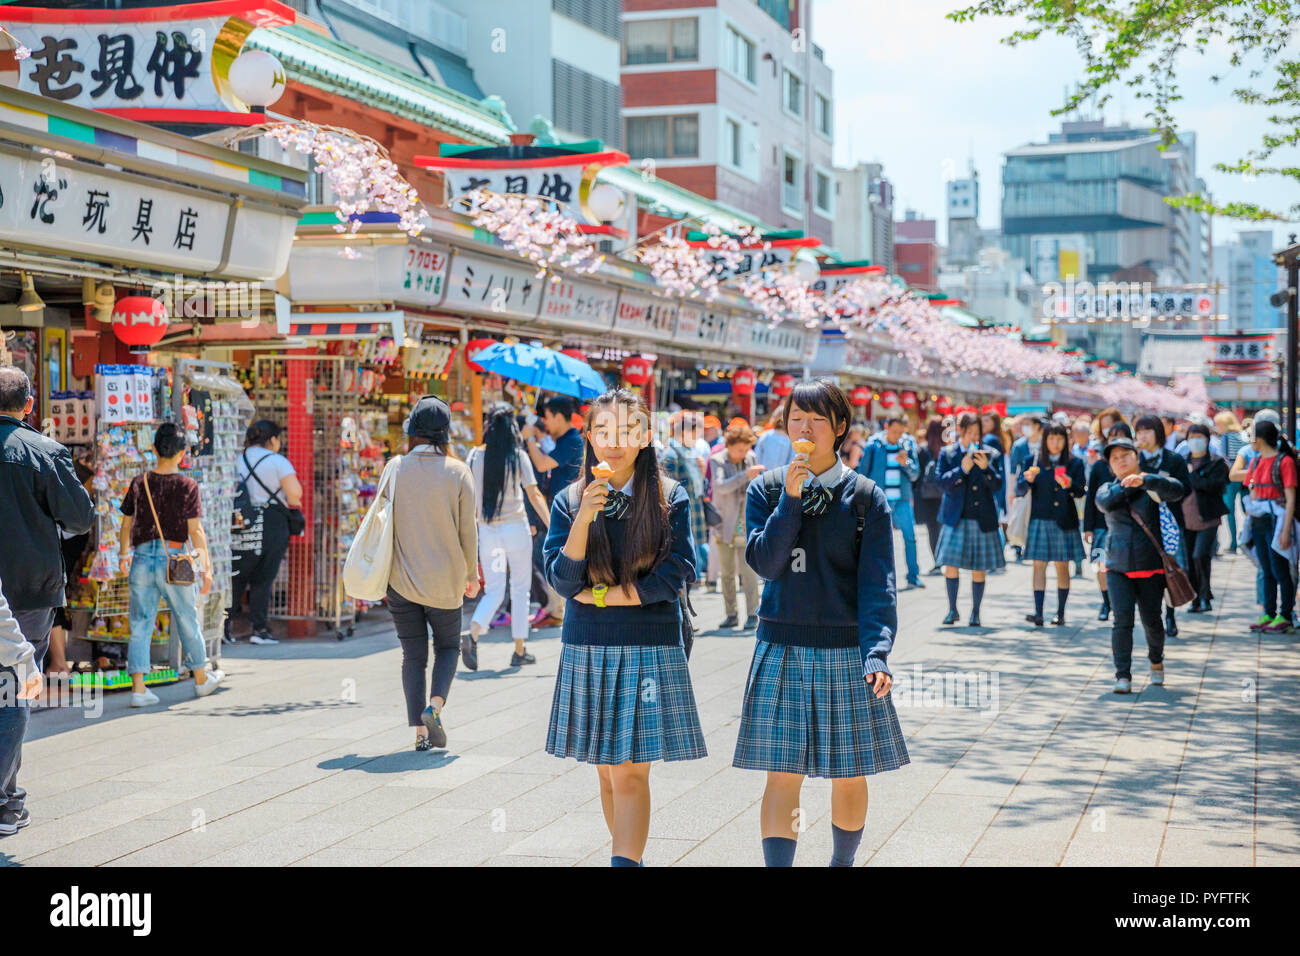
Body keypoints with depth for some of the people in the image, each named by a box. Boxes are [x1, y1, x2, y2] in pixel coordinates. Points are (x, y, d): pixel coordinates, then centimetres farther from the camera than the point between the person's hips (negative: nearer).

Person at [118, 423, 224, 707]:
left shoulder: (139, 482, 3)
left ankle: (138, 688, -1)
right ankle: (201, 679, 29)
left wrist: (124, 555, 28)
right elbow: (195, 529, -9)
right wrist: (206, 567, -4)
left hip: (141, 559, 2)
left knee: (140, 625, 5)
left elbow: (126, 524, 11)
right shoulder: (187, 485, -7)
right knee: (188, 622, 13)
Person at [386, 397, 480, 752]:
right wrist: (471, 574, 9)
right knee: (448, 646, 17)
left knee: (413, 655, 10)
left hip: (401, 578, 1)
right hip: (444, 580, -1)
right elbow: (467, 529, -4)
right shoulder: (458, 472, -7)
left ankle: (419, 730, 6)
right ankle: (434, 706, -7)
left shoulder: (395, 467, -3)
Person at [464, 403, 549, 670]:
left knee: (493, 591, 8)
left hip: (487, 530, 2)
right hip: (516, 528, -2)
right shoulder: (518, 456, -7)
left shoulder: (475, 456, 0)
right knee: (520, 589, 12)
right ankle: (519, 651, 14)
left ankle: (472, 633, -19)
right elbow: (534, 495, -10)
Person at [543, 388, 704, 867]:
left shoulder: (671, 499, -1)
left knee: (630, 772, -10)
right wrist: (585, 517, -18)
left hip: (650, 650, -3)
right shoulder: (569, 502, 4)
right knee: (608, 772, 9)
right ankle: (630, 857, 23)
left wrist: (599, 595, -7)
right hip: (587, 651, 3)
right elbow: (562, 580, -5)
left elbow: (676, 575, -9)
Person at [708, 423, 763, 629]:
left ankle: (752, 613, -3)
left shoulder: (751, 458, 2)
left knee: (748, 570, -9)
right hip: (725, 524, 0)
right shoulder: (717, 461, -5)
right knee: (726, 572, 6)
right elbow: (721, 486, -23)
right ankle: (731, 614, 15)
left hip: (746, 525, 0)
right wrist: (745, 475, -33)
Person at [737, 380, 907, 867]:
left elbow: (877, 583, -7)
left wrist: (877, 654, -19)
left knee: (850, 774, 9)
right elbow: (765, 563, -8)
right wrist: (791, 499, -15)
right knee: (783, 775, -4)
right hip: (782, 649, 0)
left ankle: (842, 862, 31)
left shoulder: (865, 497, -1)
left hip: (846, 650, 0)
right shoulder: (766, 490, 4)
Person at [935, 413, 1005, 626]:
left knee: (979, 568, 2)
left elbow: (997, 486, -2)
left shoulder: (991, 455, 5)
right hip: (955, 518, 0)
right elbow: (944, 483, -5)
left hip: (982, 519, 0)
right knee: (951, 564, -2)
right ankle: (952, 610, 11)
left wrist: (985, 468, -18)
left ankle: (975, 612, 13)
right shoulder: (947, 454, 5)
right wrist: (962, 469, -19)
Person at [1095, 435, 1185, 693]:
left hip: (1151, 566, -1)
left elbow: (1177, 491, -20)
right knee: (1122, 619, -12)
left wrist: (1144, 480, -30)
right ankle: (1123, 675, -8)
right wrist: (1129, 486, -12)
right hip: (1118, 567, 1)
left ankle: (1156, 660, 36)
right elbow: (1106, 502, -15)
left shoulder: (1152, 485, 2)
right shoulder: (1107, 489, 9)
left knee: (1151, 620, 7)